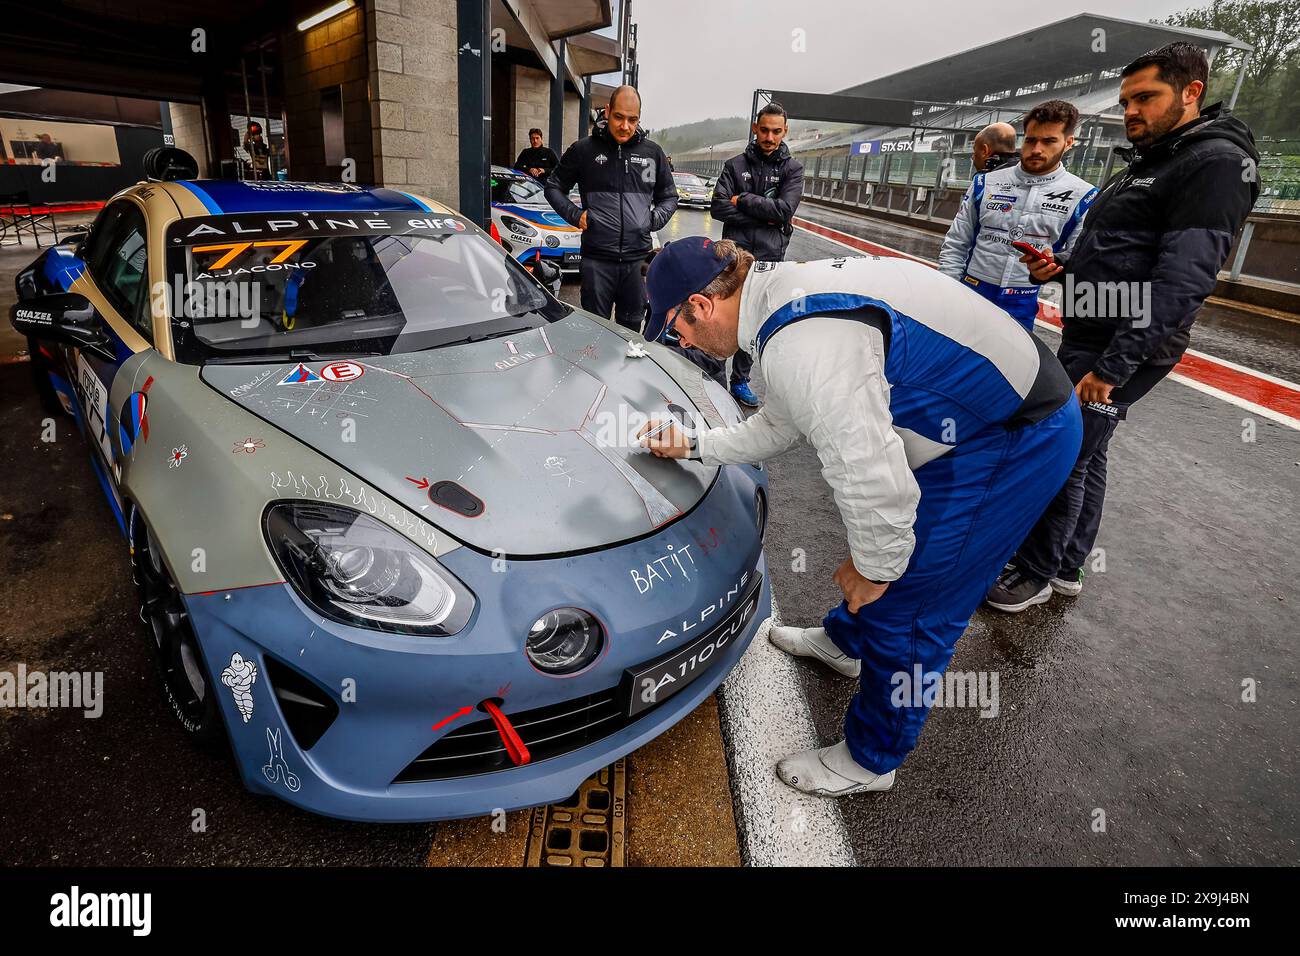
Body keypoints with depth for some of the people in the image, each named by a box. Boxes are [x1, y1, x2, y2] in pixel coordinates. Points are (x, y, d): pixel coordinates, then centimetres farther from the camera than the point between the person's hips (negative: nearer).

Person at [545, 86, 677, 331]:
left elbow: (669, 196, 20)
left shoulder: (652, 152, 9)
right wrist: (574, 215, -2)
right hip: (597, 259, -2)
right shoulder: (584, 149, 3)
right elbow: (554, 186, 13)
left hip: (638, 258, 2)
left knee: (631, 326, 12)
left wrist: (656, 218, 1)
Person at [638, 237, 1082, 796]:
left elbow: (871, 479, -33)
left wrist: (873, 567, -15)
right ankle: (844, 640, 52)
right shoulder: (785, 296, 4)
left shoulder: (801, 346, -31)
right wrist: (693, 445, 20)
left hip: (1017, 444, -10)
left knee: (905, 613, 0)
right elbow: (779, 427, 16)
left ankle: (870, 760, 23)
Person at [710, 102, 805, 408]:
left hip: (769, 258, 1)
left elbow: (784, 210, -10)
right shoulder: (735, 165, 6)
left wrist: (742, 200, -9)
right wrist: (763, 216, -11)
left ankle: (740, 380, 18)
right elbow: (718, 208, -7)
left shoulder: (792, 168, 5)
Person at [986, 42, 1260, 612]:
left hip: (1122, 349, -9)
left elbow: (1181, 280, -22)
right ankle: (1067, 568, 27)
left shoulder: (1215, 162, -12)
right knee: (1084, 456, 15)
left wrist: (1112, 367, -26)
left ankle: (1037, 574, 11)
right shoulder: (1144, 165, 18)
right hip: (1085, 337, 10)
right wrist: (1059, 270, 1)